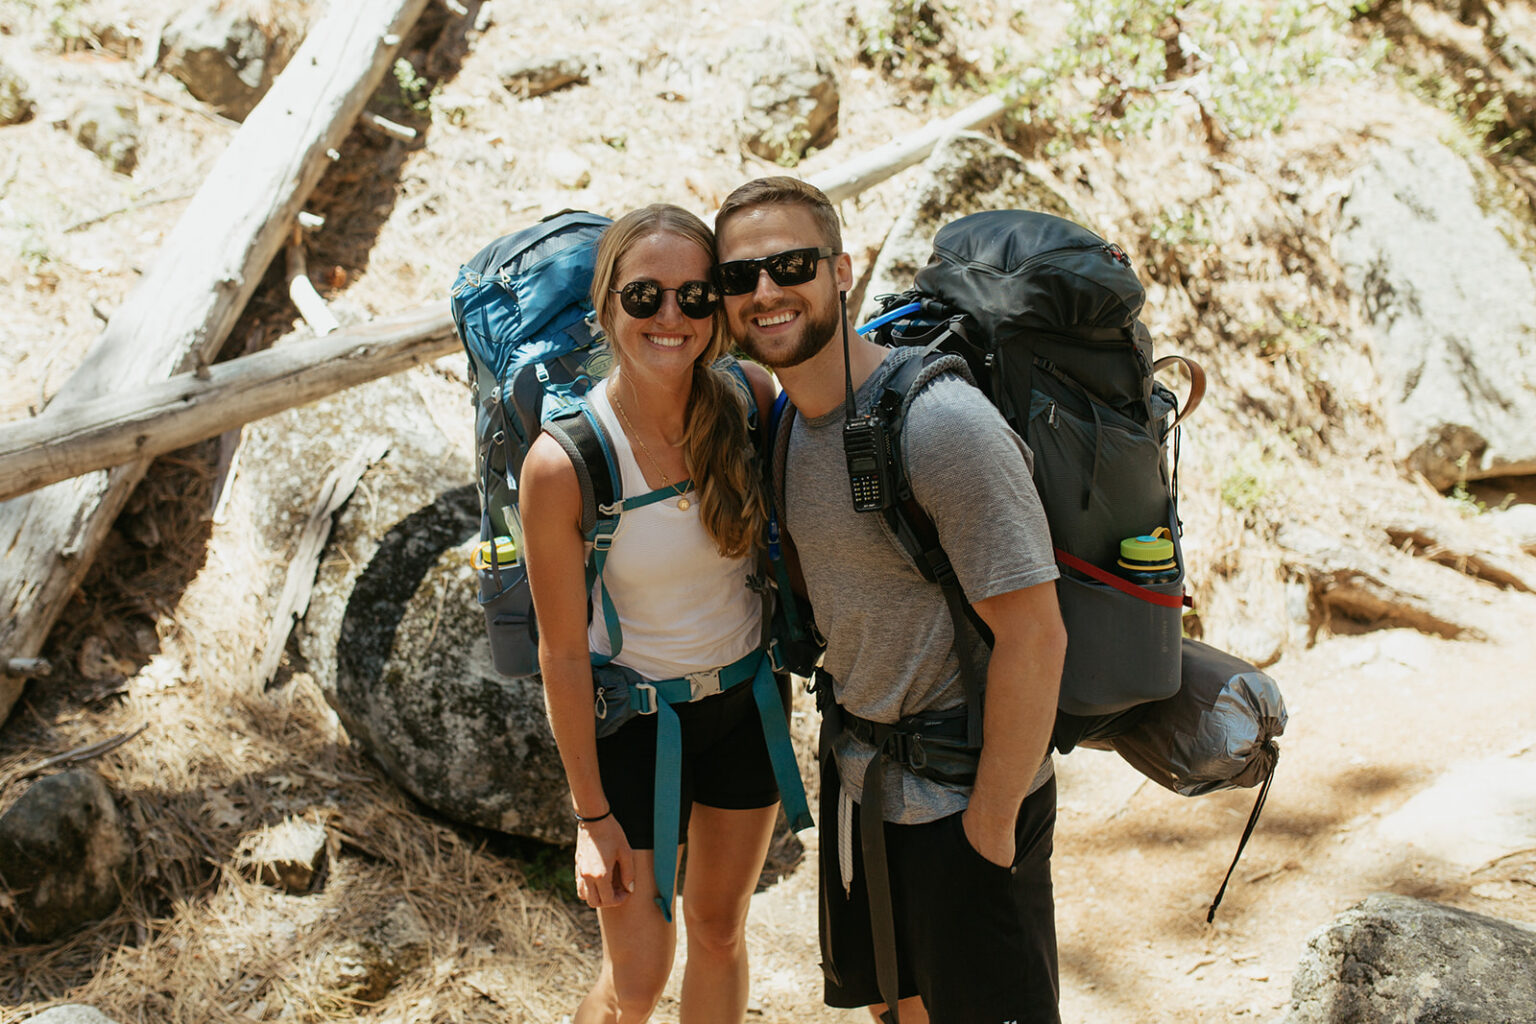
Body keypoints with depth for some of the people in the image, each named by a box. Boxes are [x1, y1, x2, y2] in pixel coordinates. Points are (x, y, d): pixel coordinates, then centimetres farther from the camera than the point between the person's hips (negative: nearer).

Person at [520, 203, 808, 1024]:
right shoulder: (562, 462, -24)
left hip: (747, 701, 4)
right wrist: (592, 815, -10)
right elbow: (562, 653, -15)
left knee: (721, 933, 20)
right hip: (635, 720, -4)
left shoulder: (751, 397, -13)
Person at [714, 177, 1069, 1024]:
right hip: (857, 771, 8)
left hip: (960, 792, -8)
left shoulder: (940, 424, -24)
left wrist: (991, 824, -18)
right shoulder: (786, 417, 2)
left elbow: (1034, 636, -24)